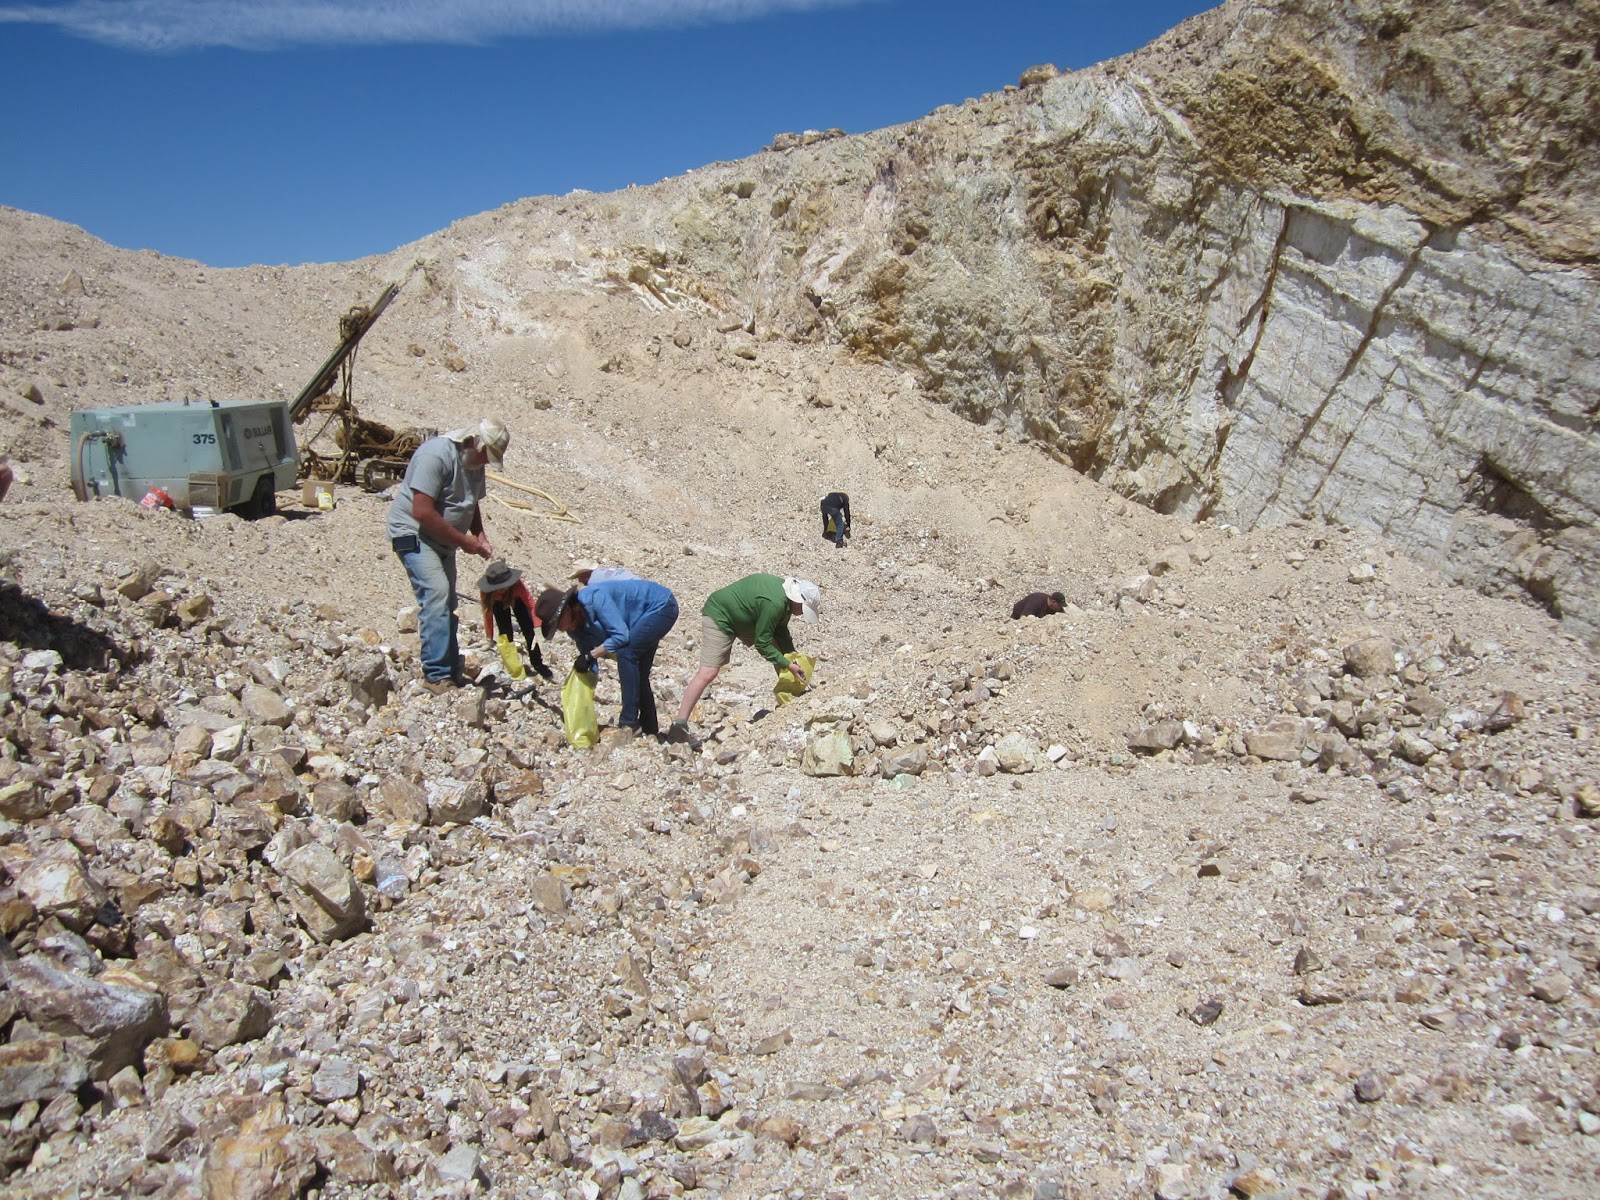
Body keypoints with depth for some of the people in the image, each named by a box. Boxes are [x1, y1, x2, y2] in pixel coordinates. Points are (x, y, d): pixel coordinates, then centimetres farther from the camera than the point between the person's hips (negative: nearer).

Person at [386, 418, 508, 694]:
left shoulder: (474, 462, 4)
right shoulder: (436, 455, -24)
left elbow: (472, 504, 17)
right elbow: (423, 512, -28)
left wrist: (480, 536, -2)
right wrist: (464, 540, -21)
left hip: (443, 540, 9)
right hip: (414, 534, -9)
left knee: (446, 604, 9)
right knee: (436, 594, -21)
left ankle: (452, 672, 16)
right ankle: (437, 676, -20)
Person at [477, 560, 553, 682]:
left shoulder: (517, 584, -42)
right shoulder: (486, 591, -38)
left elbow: (531, 605, -40)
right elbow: (487, 614, -26)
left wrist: (537, 630, -48)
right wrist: (489, 637, -22)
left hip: (516, 599, 0)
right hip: (498, 603, 0)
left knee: (528, 629, -11)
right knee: (505, 633, -14)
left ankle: (538, 663, 5)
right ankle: (516, 672, -6)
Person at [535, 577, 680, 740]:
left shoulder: (594, 598, -31)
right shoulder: (576, 625, -3)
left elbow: (621, 636, -31)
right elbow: (589, 668, 4)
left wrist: (590, 655, -23)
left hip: (662, 605, -10)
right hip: (649, 613, 10)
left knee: (625, 654, -21)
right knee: (636, 673, 9)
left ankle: (629, 724, -18)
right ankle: (649, 727, 21)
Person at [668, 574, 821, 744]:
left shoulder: (786, 596, -3)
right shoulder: (774, 604, -33)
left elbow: (781, 631, 10)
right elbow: (762, 643, -25)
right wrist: (788, 666, -19)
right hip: (720, 616, -10)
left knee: (779, 649, 9)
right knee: (708, 673, -21)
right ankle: (679, 726, -22)